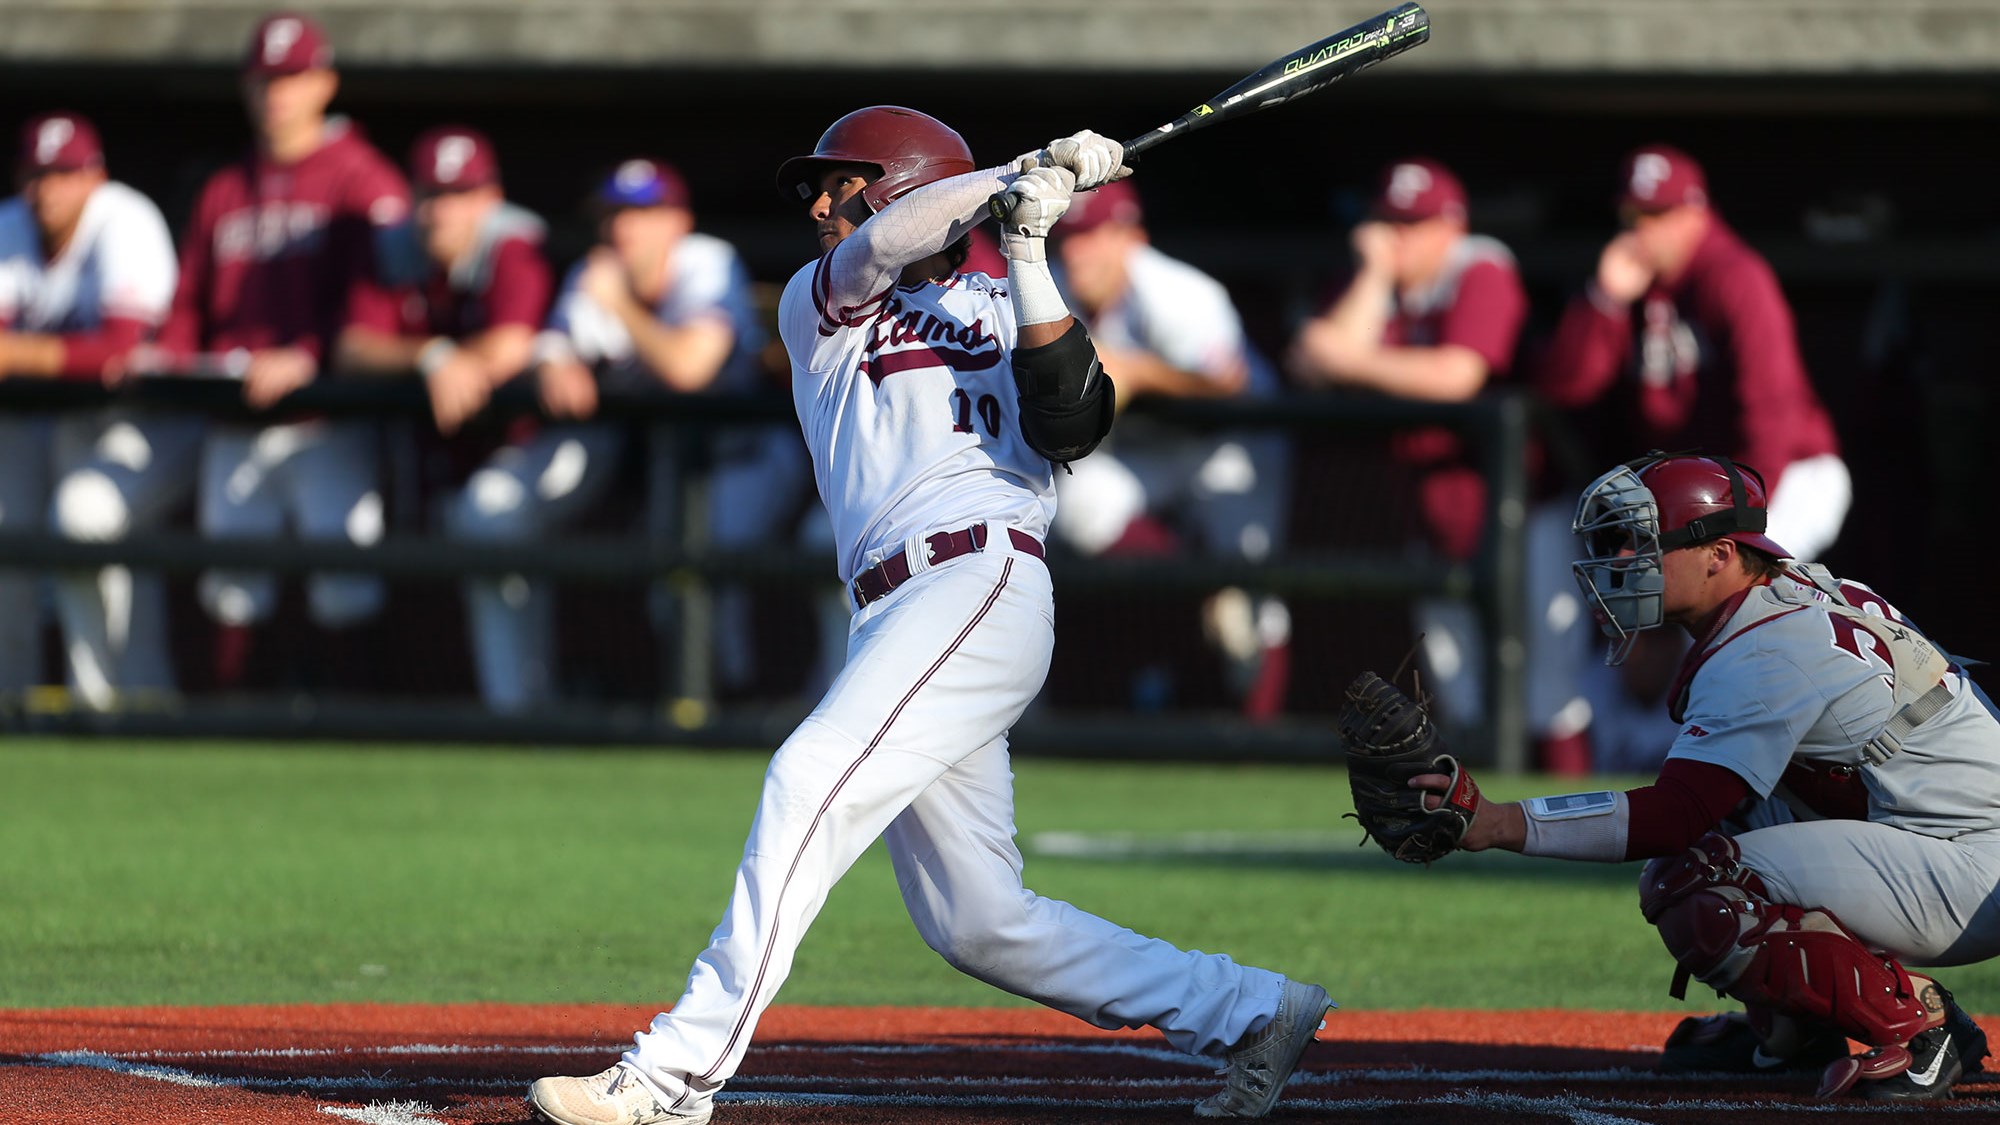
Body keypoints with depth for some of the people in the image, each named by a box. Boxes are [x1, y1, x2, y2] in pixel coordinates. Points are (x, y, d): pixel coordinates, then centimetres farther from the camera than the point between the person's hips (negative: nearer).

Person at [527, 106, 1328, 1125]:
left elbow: (1069, 428, -5)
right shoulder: (814, 306, 22)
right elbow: (881, 247, 0)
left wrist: (1030, 258, -9)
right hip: (893, 613, 6)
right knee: (979, 925, 4)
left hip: (984, 576, -6)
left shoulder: (1002, 316, 13)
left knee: (811, 780, -24)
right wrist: (1028, 177, -7)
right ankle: (1252, 1012, 16)